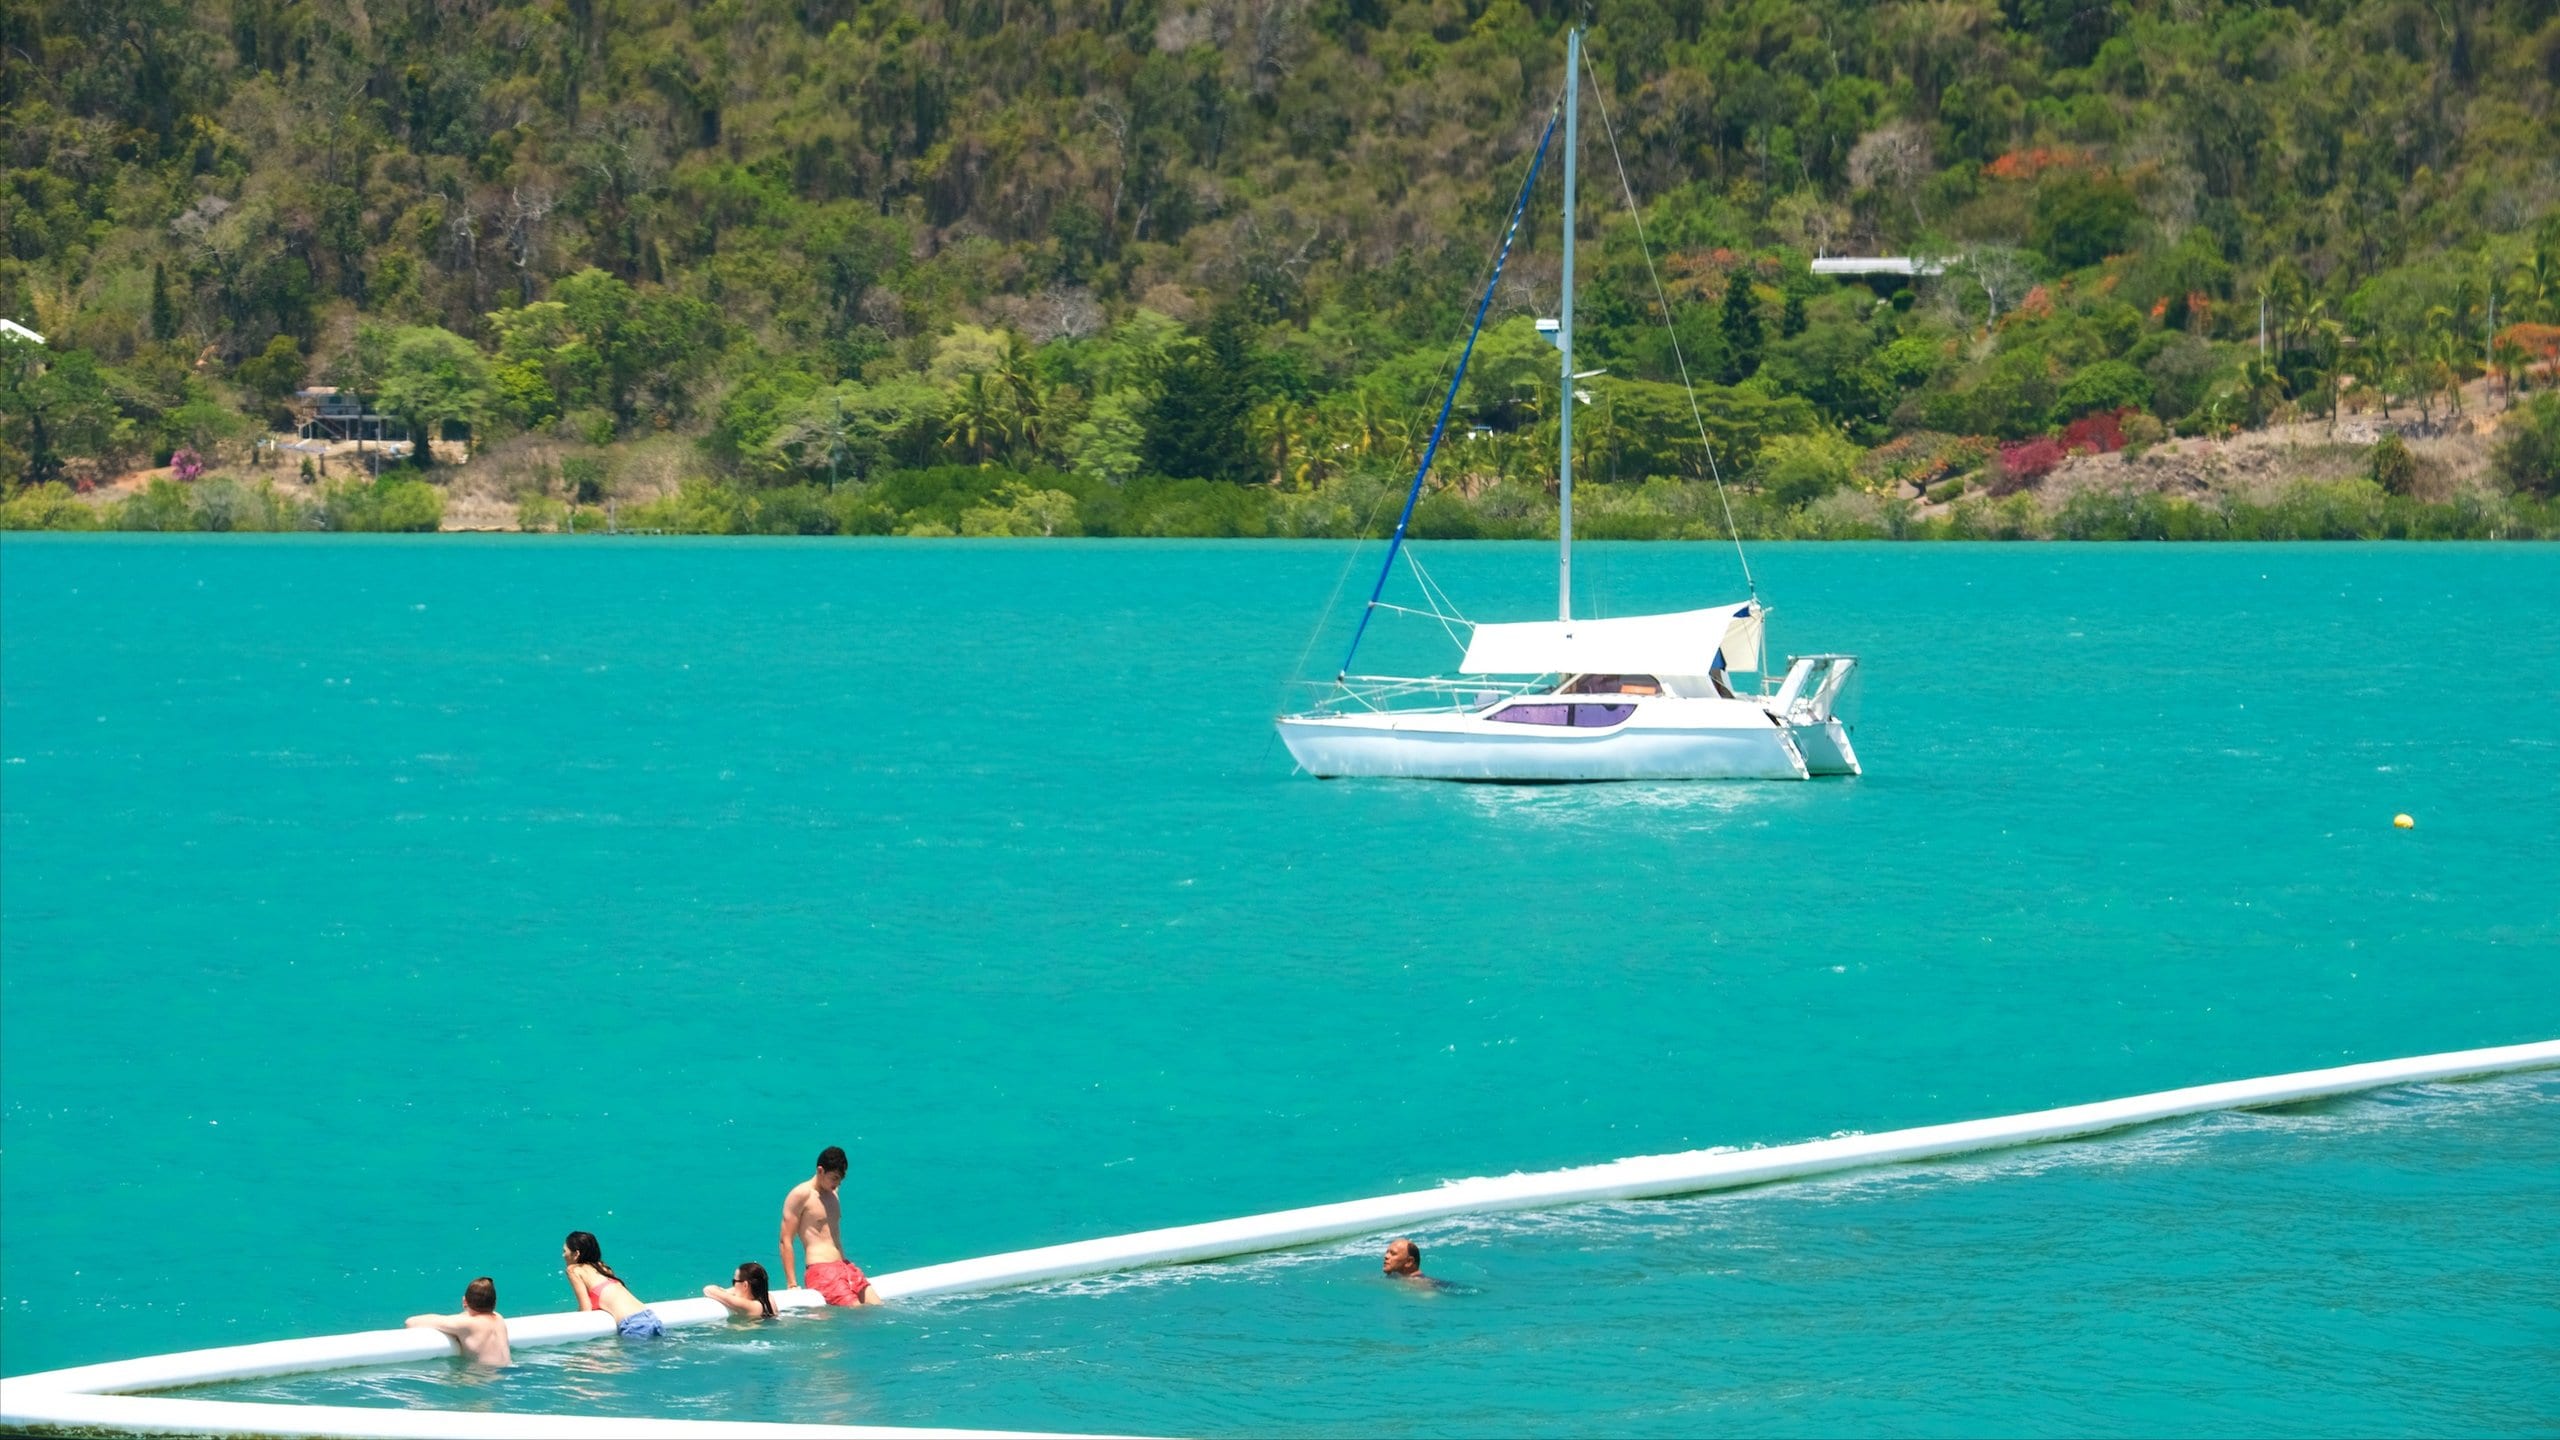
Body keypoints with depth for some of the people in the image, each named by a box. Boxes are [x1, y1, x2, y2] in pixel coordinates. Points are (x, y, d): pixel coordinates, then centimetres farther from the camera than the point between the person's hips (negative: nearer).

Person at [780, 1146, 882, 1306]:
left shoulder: (832, 1193, 19)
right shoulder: (801, 1195, -5)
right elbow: (786, 1241, -8)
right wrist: (791, 1285, -12)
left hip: (845, 1267, 8)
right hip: (821, 1269, -8)